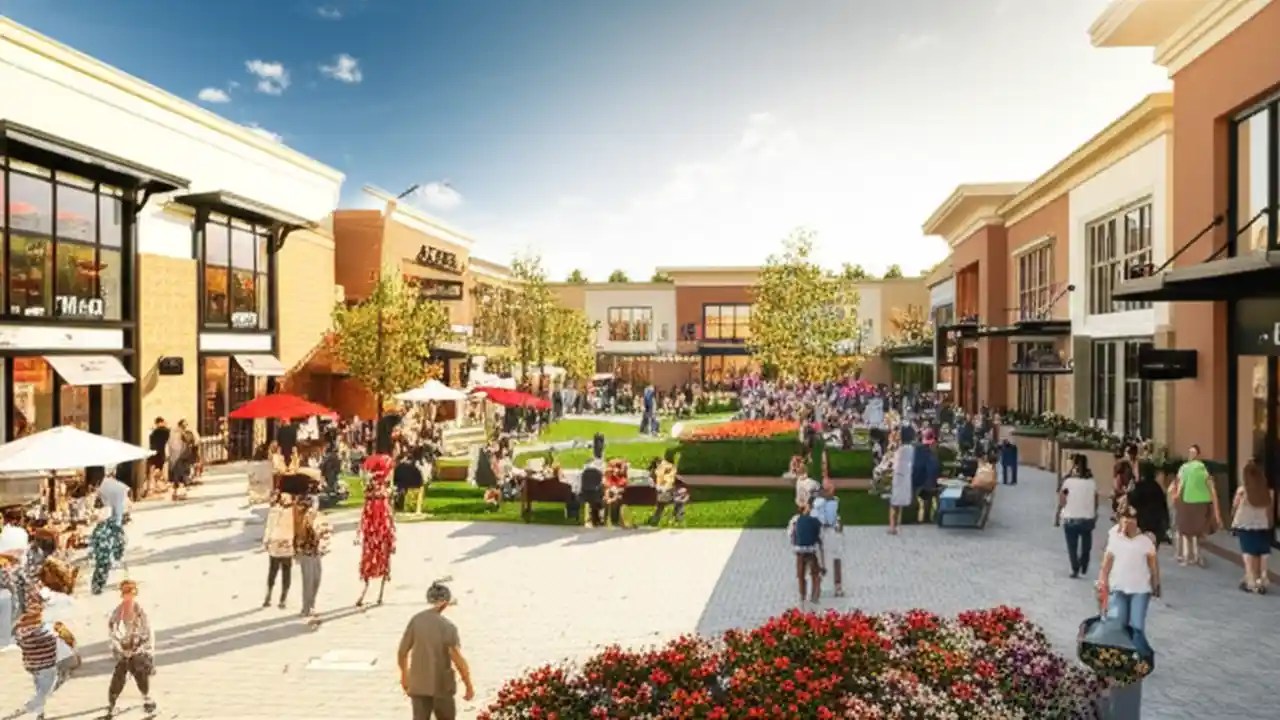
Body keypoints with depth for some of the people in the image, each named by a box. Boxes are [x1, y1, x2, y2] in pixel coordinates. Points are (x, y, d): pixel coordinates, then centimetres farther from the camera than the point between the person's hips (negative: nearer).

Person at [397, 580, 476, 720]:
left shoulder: (415, 620, -7)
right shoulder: (448, 626, -18)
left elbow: (402, 652, 0)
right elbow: (458, 660, -20)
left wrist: (404, 674, 17)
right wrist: (469, 686, -9)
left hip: (418, 684, 3)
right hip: (442, 685, -2)